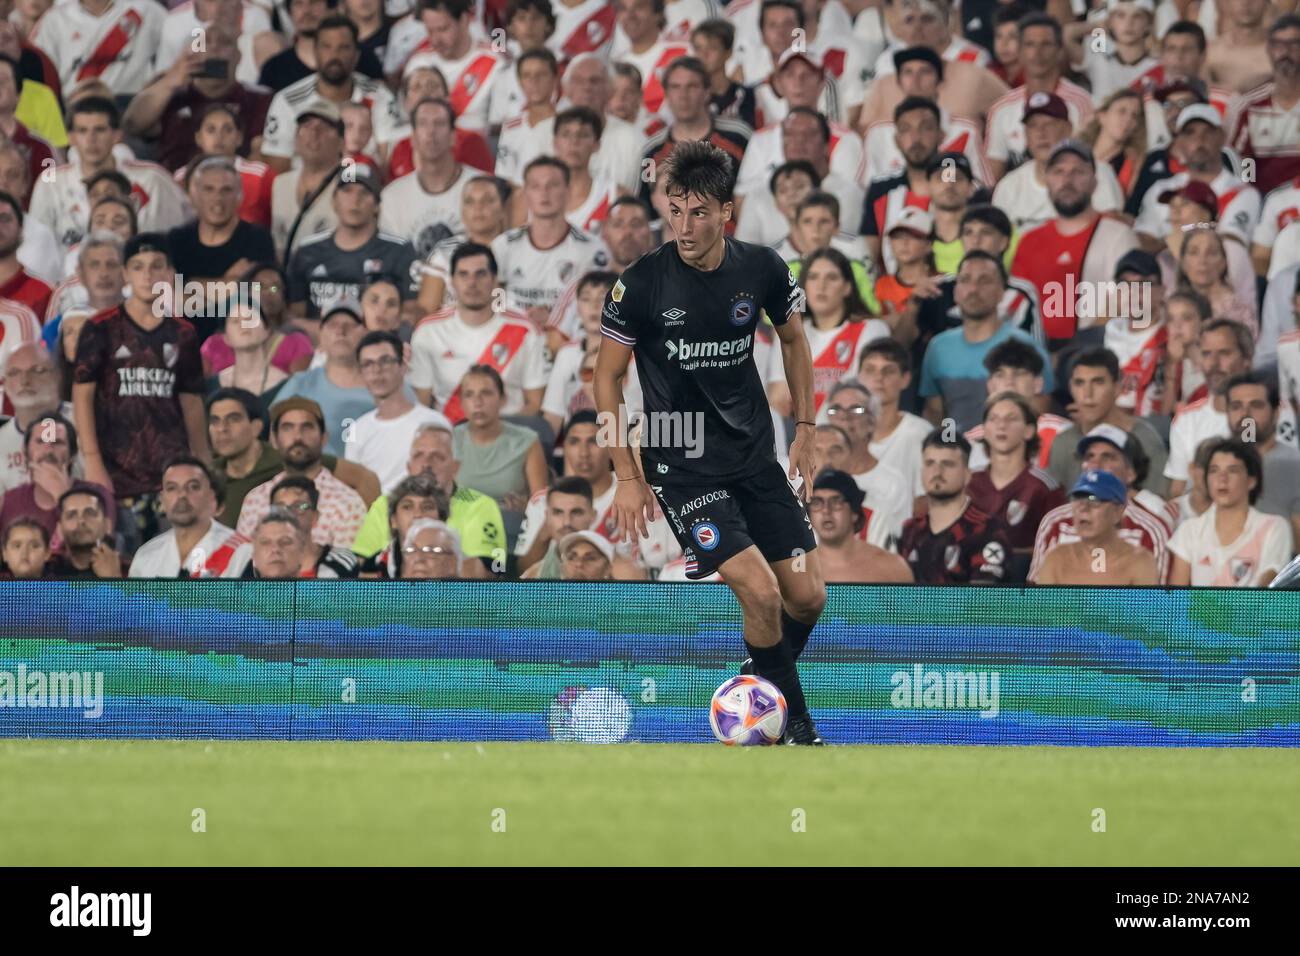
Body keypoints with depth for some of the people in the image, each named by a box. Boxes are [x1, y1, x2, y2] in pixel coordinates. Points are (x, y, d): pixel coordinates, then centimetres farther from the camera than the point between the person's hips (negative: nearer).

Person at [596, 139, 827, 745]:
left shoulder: (763, 270, -6)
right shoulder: (641, 284, -15)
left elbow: (793, 341, 14)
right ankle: (797, 726, 1)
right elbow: (607, 377, -4)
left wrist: (804, 432, 10)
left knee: (807, 598, 3)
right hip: (681, 466, -4)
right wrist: (627, 477, -6)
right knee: (761, 592, -18)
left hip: (756, 456, 4)